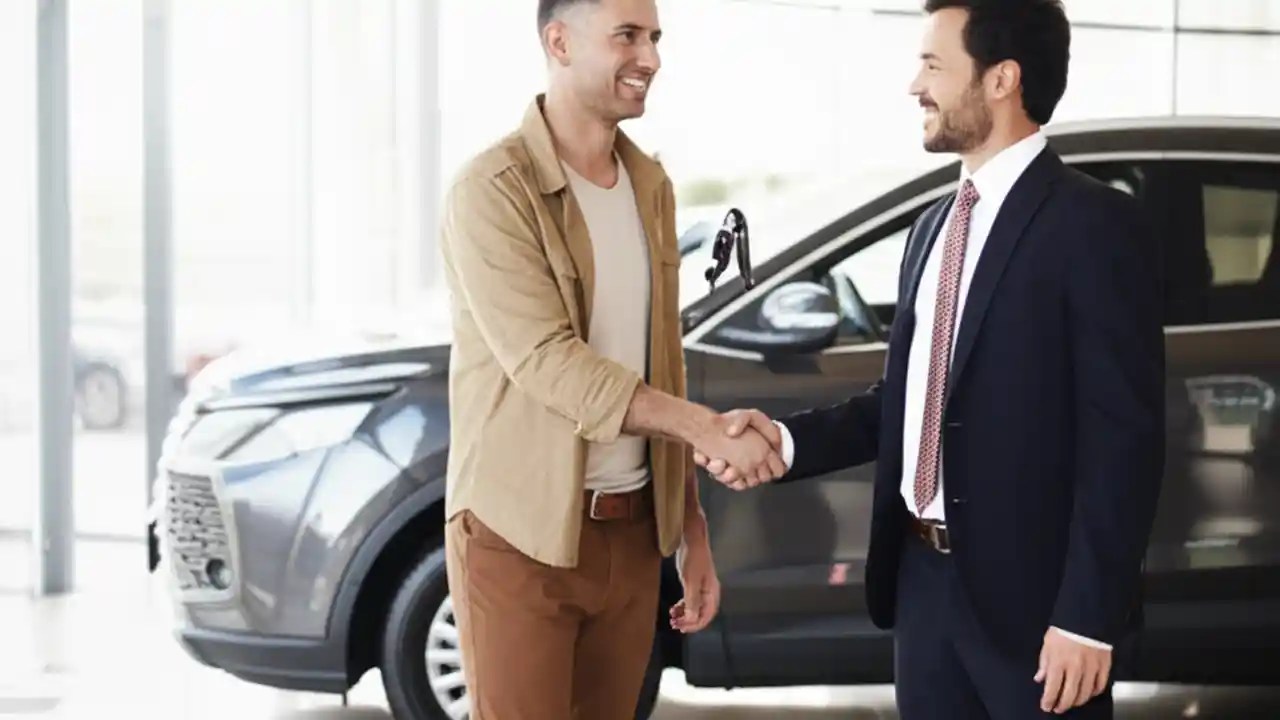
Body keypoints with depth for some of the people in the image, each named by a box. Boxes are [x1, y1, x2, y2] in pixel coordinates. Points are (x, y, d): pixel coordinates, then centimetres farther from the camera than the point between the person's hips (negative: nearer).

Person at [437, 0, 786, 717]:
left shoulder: (651, 186, 10)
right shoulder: (493, 191, -13)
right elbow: (546, 362, -21)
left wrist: (693, 533, 12)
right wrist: (712, 427, -26)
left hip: (632, 529, 6)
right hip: (523, 535, -6)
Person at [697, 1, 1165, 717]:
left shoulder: (1093, 224, -11)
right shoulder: (934, 228, 14)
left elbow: (1125, 435, -15)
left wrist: (1088, 615, -19)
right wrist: (787, 438, 0)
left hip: (1030, 590, -7)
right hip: (925, 580, 7)